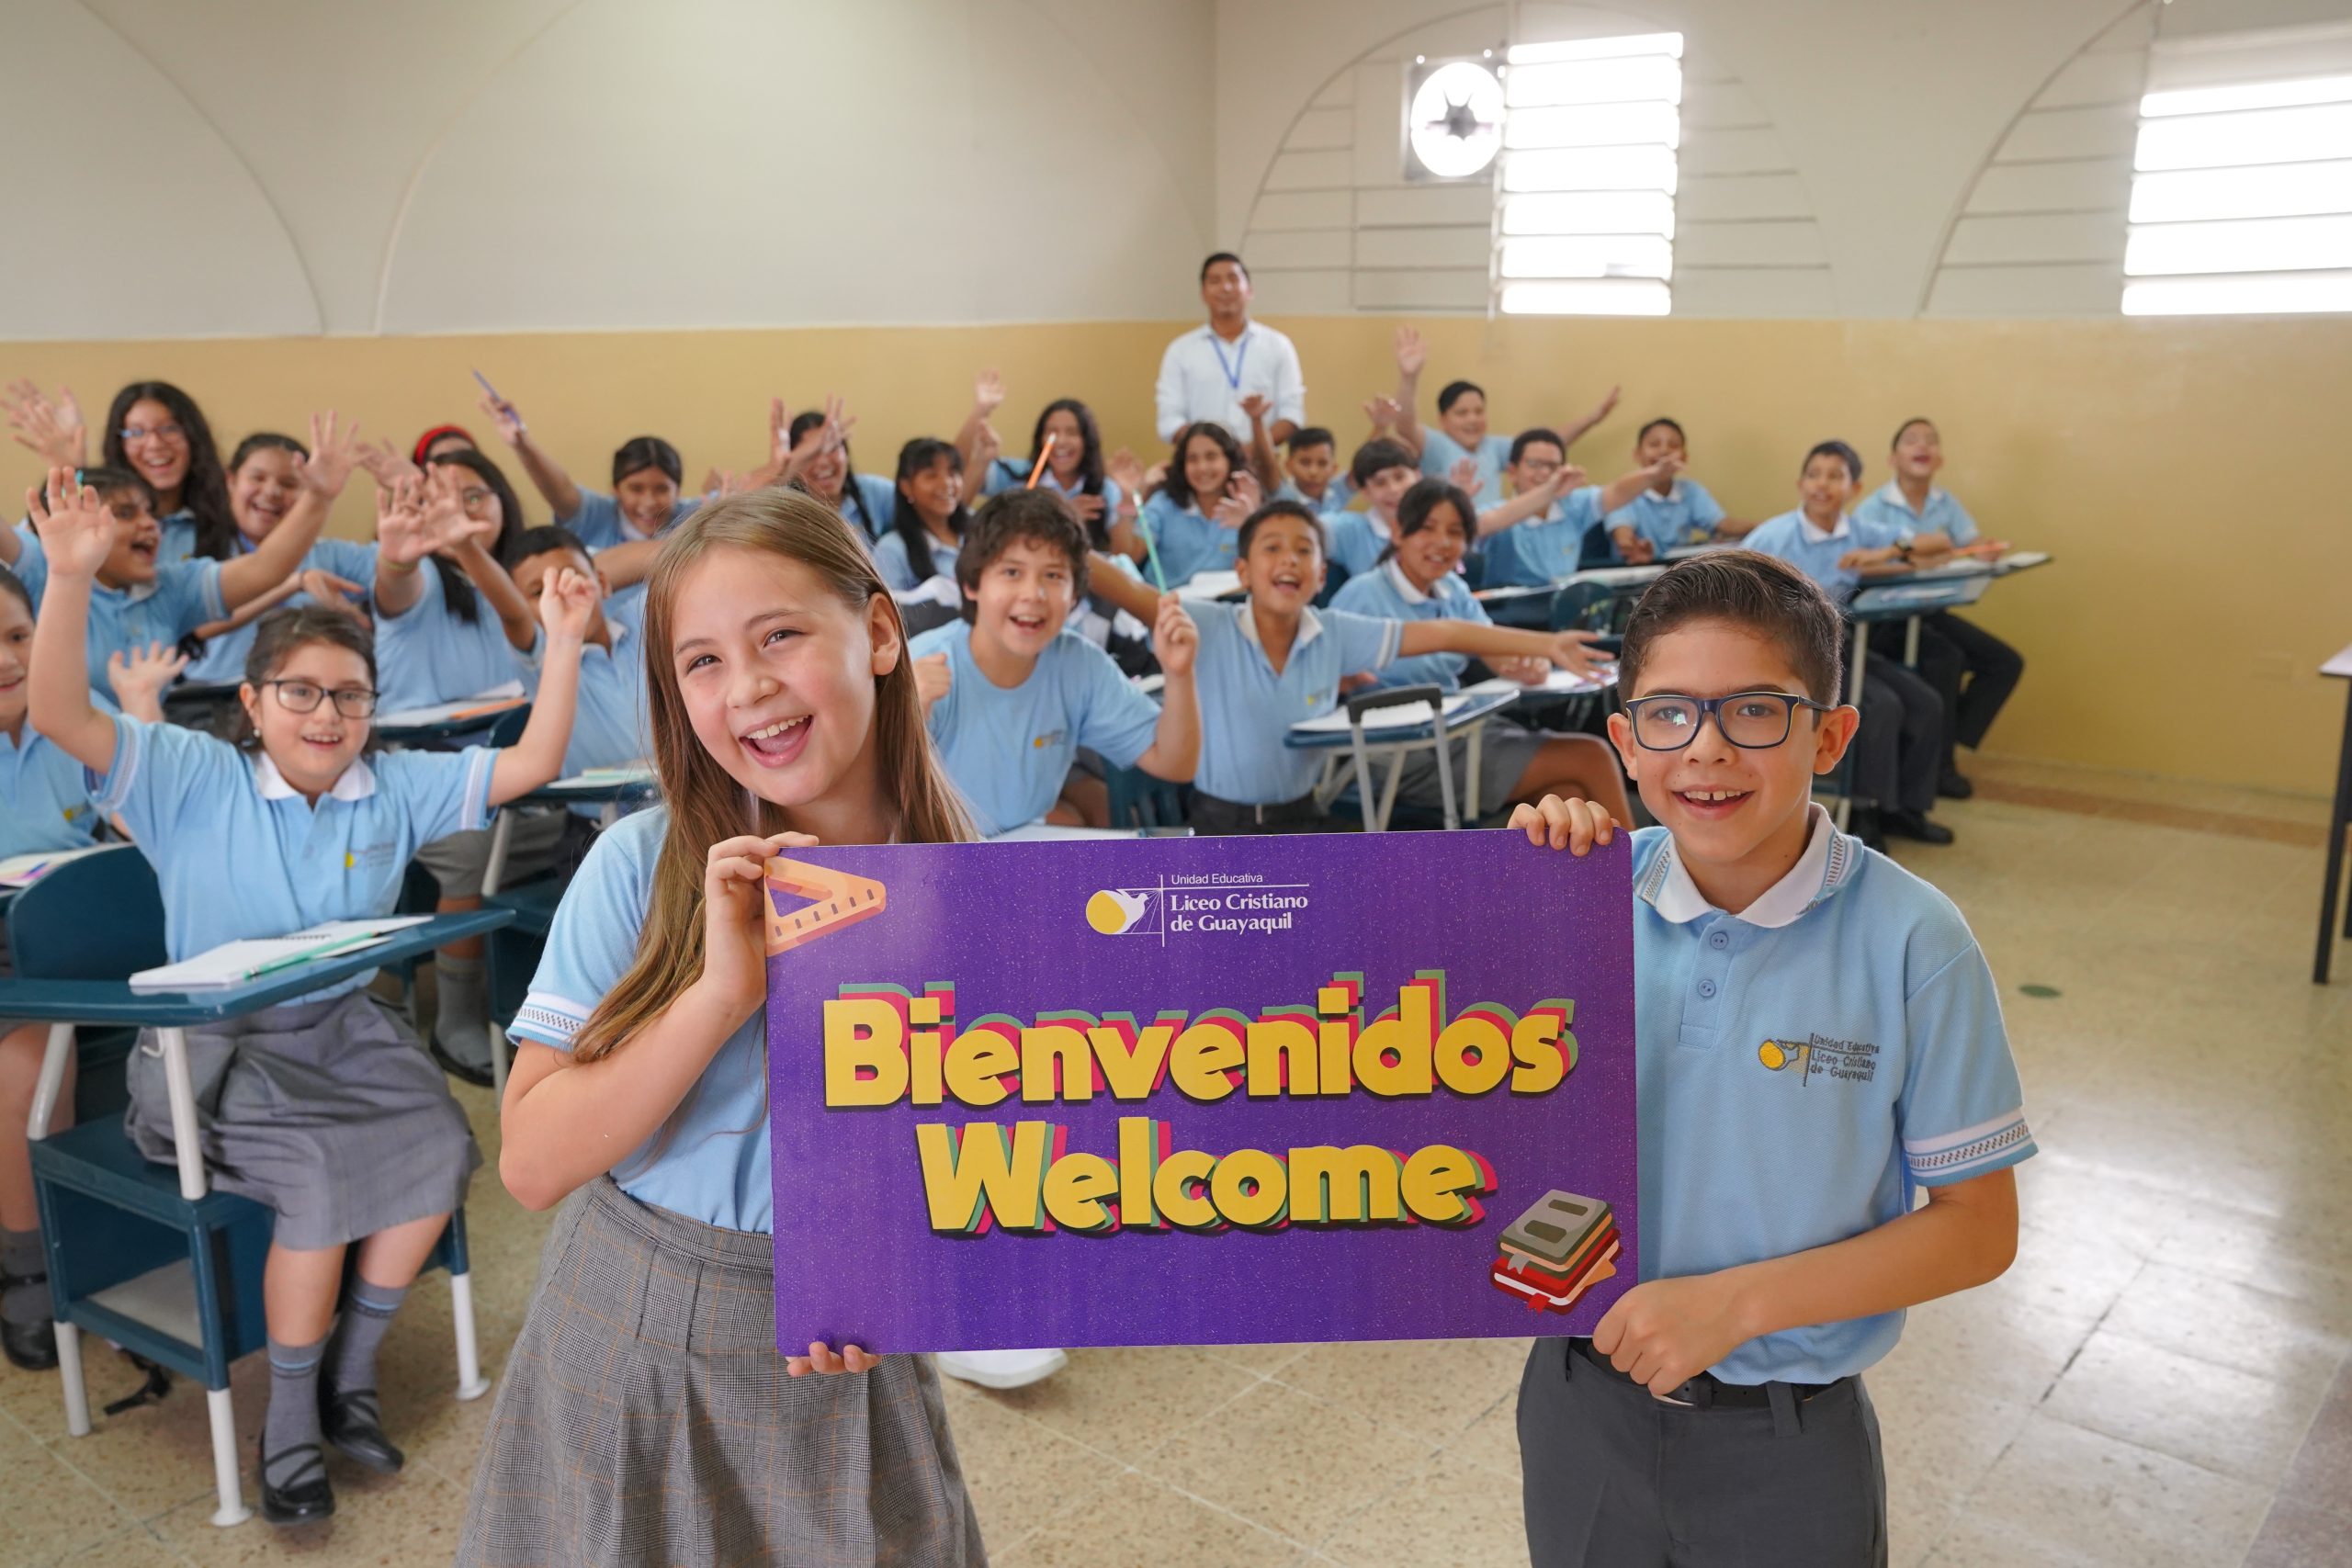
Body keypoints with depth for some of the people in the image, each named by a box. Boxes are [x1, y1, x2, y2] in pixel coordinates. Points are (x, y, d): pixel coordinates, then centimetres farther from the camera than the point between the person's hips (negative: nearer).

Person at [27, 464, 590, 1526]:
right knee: (324, 1178, -27)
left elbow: (531, 766, -2)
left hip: (346, 1028, 4)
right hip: (217, 1044, -4)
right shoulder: (194, 780, -6)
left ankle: (351, 1371, 1)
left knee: (438, 1149, -21)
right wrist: (71, 577, -30)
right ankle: (290, 1422, -5)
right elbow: (59, 717, -18)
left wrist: (563, 641, -11)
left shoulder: (397, 788, 2)